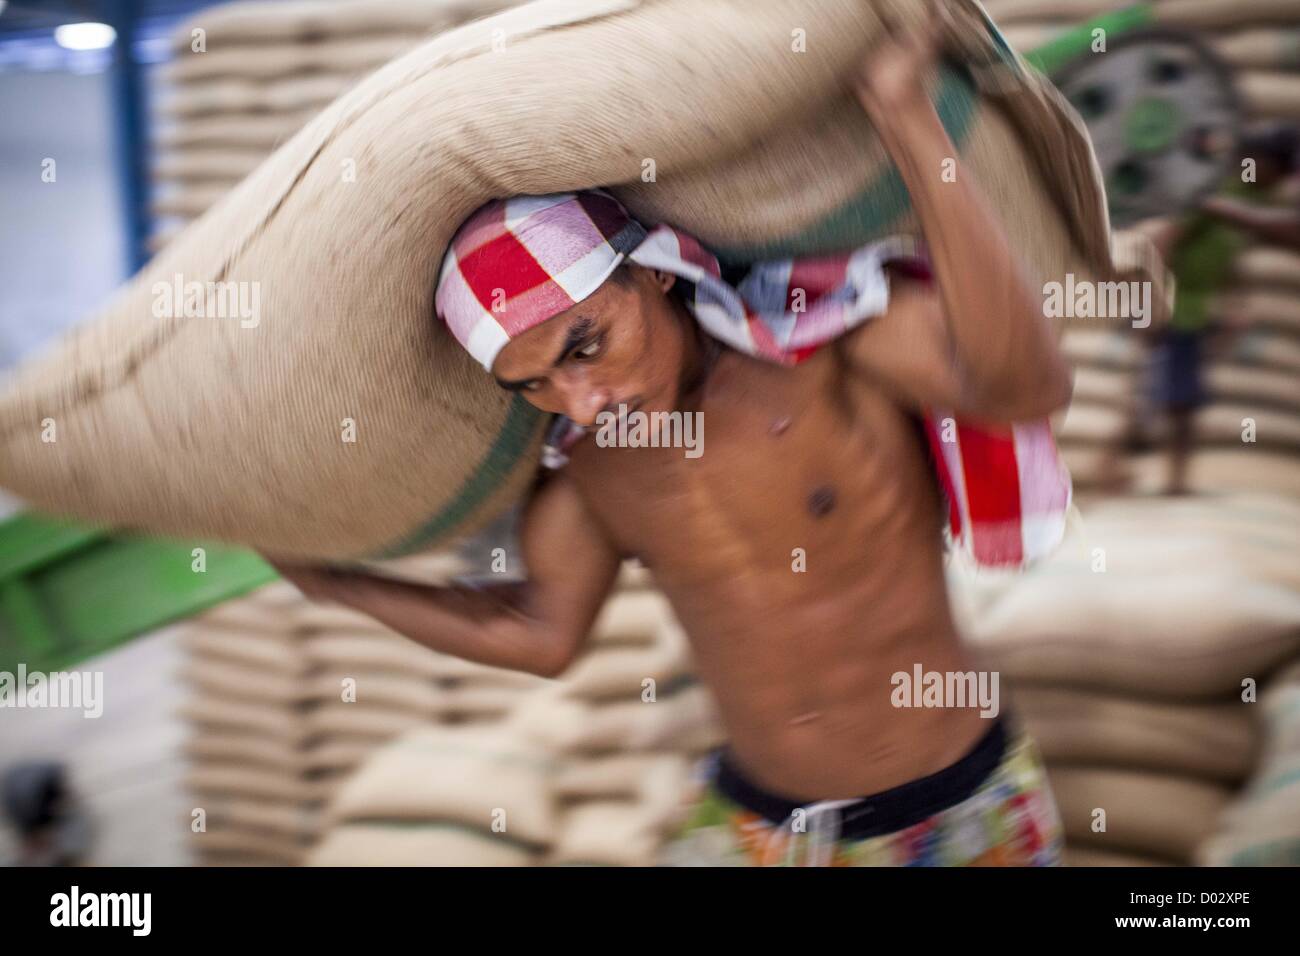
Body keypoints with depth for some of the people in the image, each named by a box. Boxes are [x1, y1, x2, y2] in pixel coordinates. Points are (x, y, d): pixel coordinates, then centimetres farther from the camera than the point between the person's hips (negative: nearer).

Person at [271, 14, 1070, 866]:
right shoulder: (585, 451, -7)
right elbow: (542, 633, 7)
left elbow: (1025, 386, -41)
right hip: (756, 826, 4)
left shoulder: (828, 319, -22)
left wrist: (910, 120, -47)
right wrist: (332, 582, 9)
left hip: (958, 818, -4)